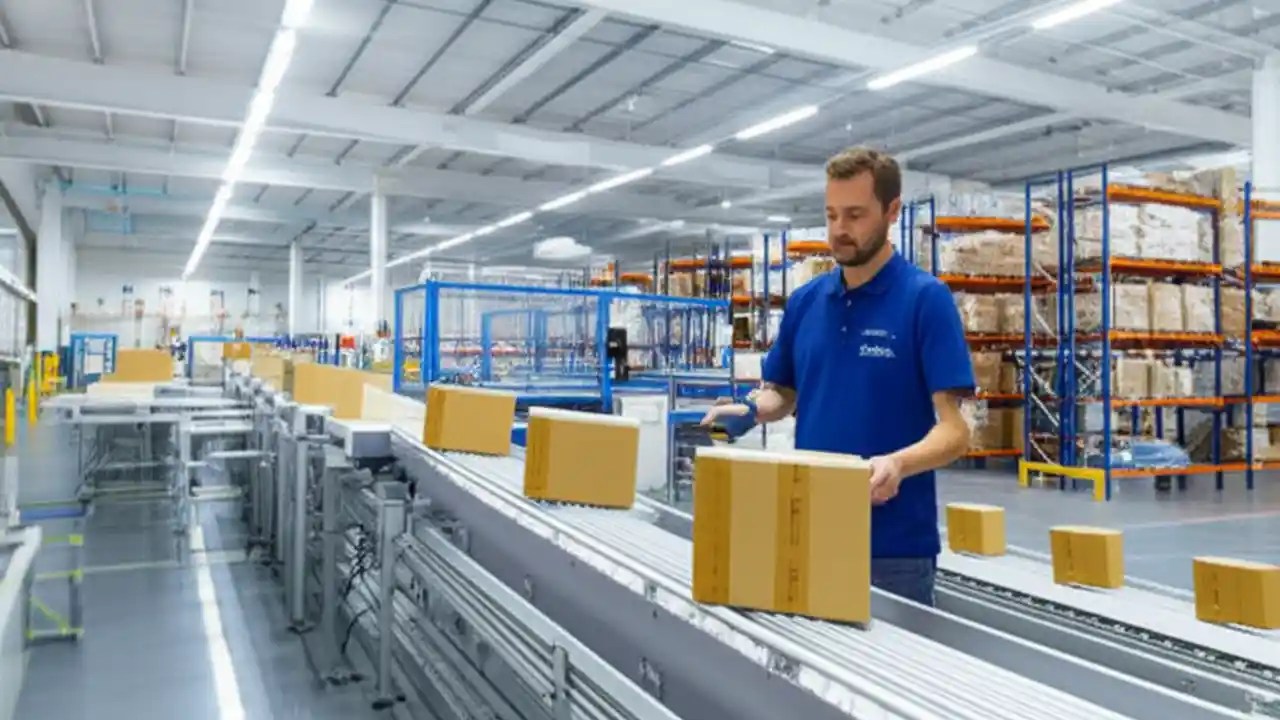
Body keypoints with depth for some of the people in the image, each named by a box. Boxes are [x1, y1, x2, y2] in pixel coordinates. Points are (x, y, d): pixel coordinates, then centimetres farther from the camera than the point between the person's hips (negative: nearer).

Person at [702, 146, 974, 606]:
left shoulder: (926, 299, -10)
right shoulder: (805, 301, 7)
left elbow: (954, 430, -14)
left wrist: (897, 464, -33)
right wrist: (748, 410, -6)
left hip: (894, 544, -5)